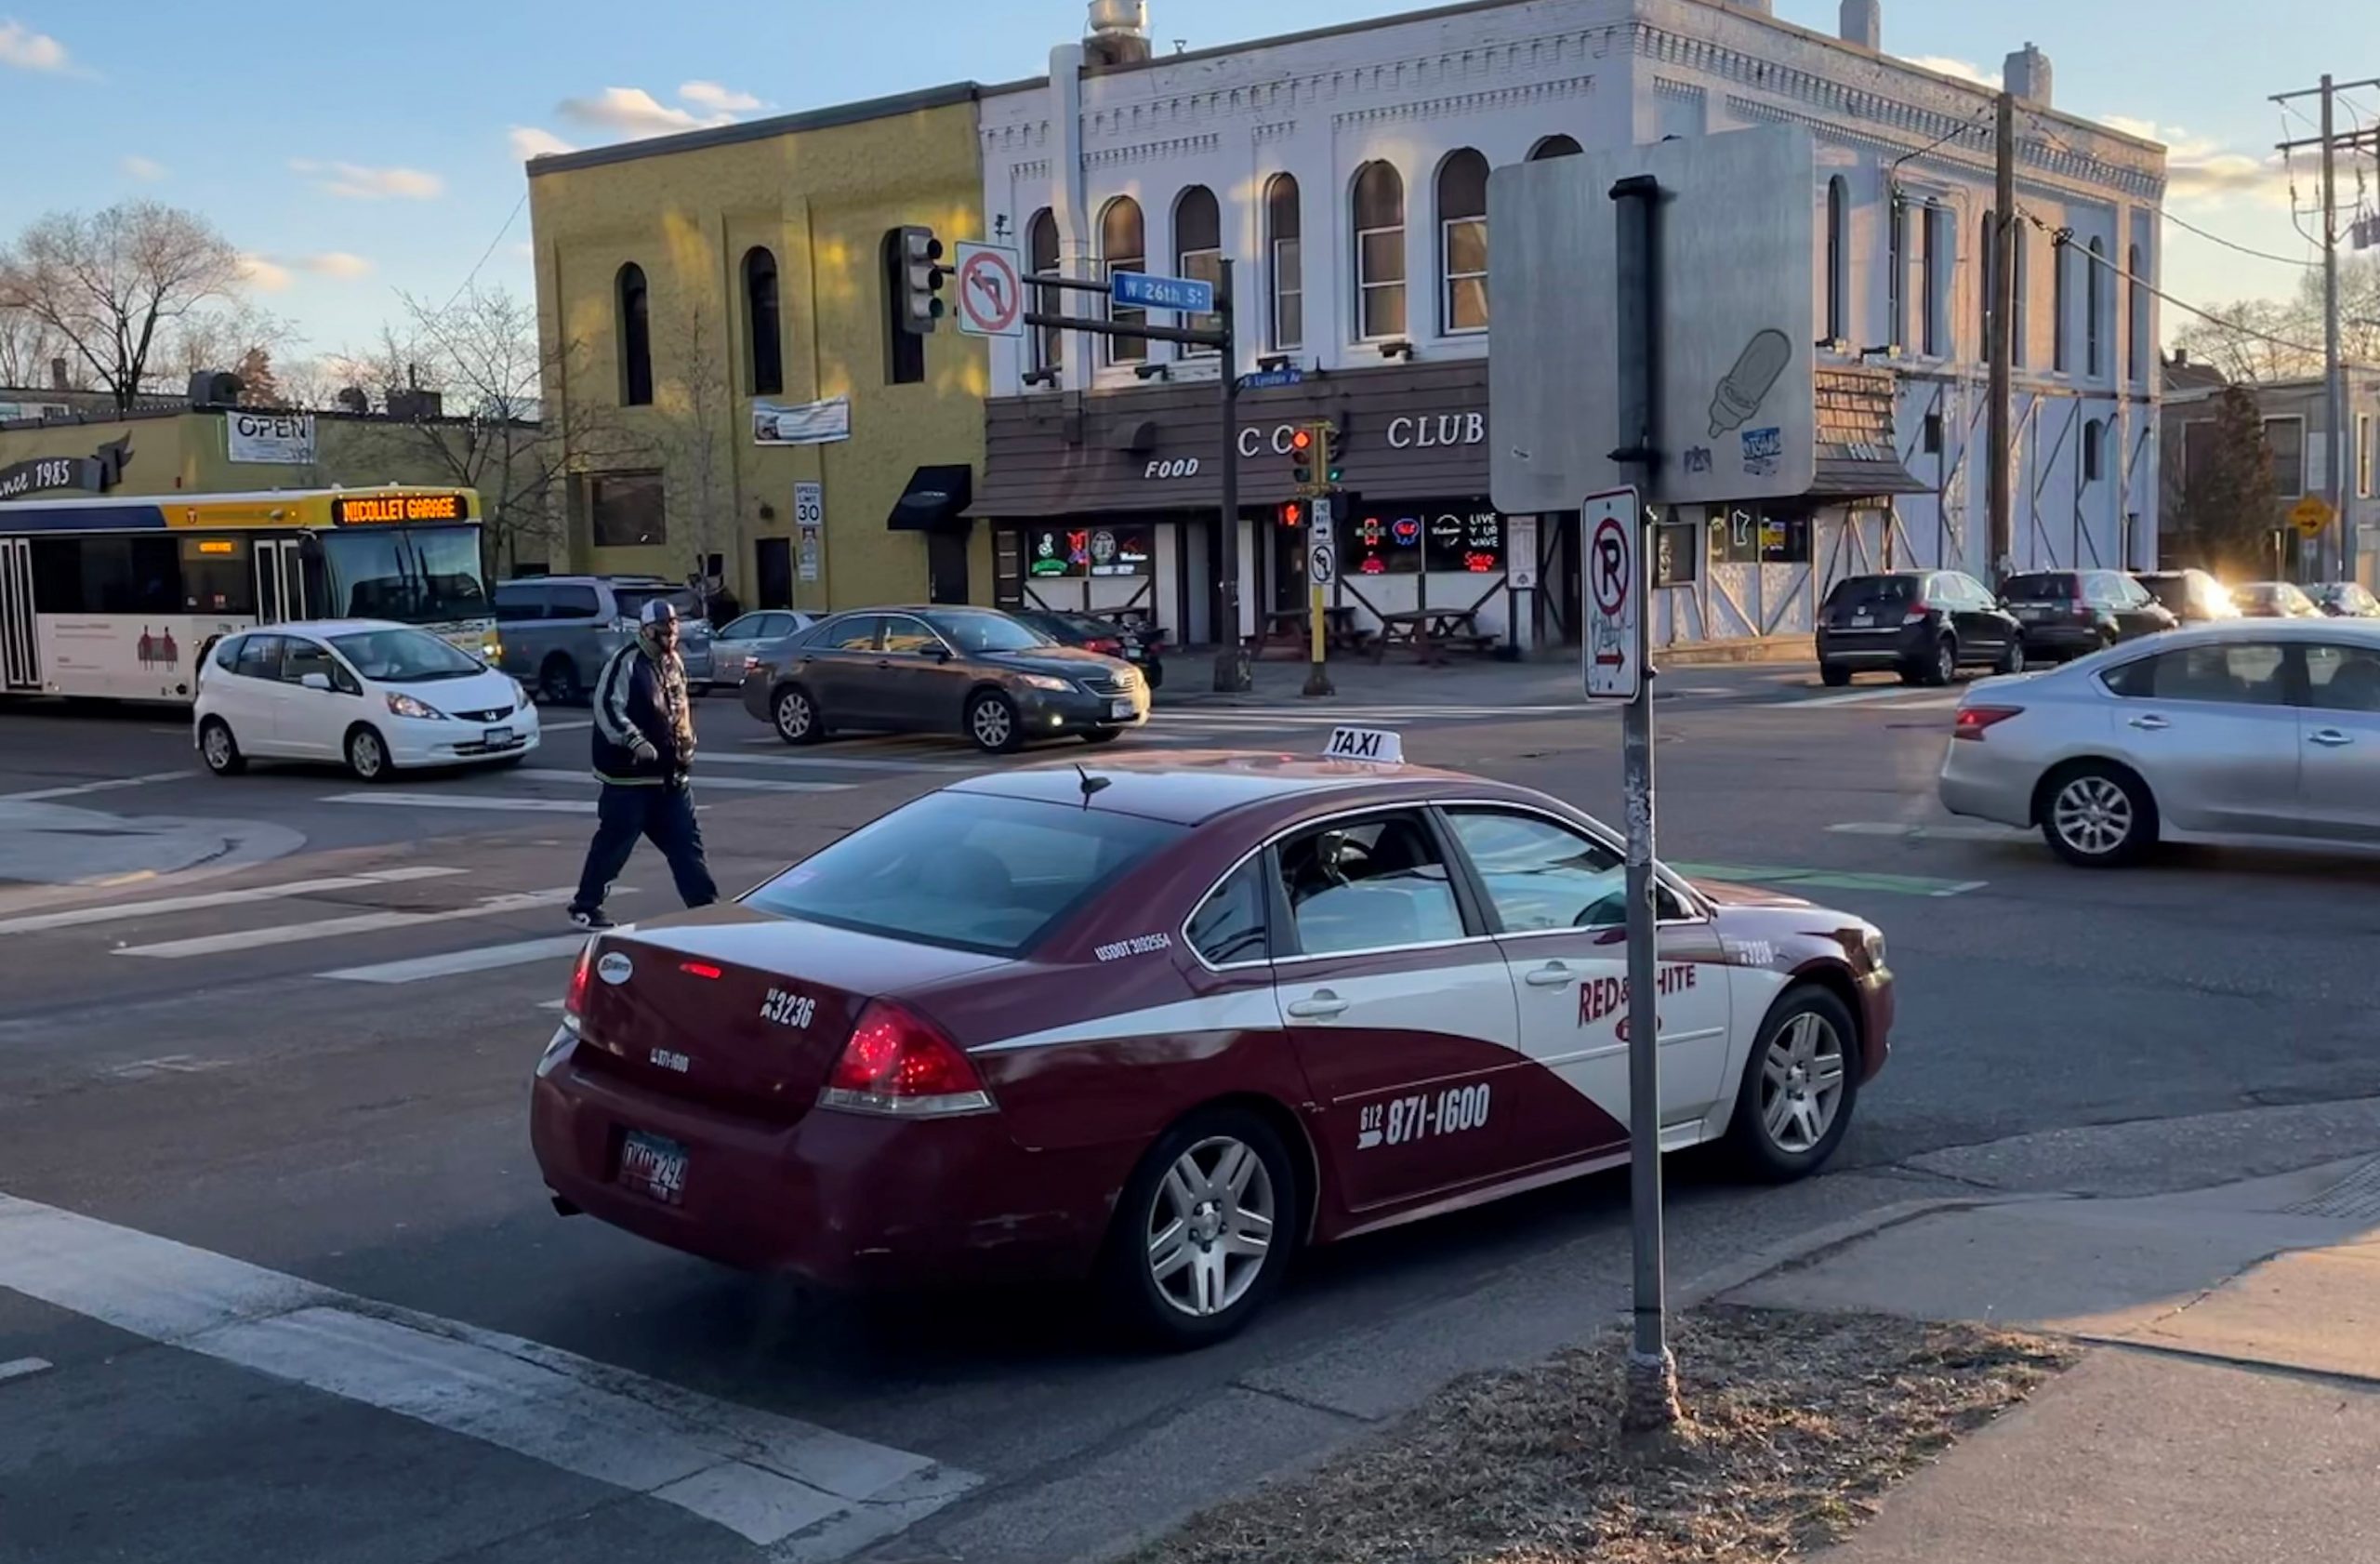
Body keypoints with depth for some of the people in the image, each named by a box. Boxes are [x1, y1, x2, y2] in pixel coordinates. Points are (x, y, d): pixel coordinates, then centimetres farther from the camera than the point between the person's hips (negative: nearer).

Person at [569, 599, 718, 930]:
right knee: (614, 843, 0)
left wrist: (687, 745, 18)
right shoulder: (626, 662, -13)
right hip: (630, 775, -7)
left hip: (672, 775, 8)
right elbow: (607, 708, -20)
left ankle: (705, 904, 10)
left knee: (686, 841, 7)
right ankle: (585, 906, 13)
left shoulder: (674, 663, 14)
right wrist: (635, 742, -28)